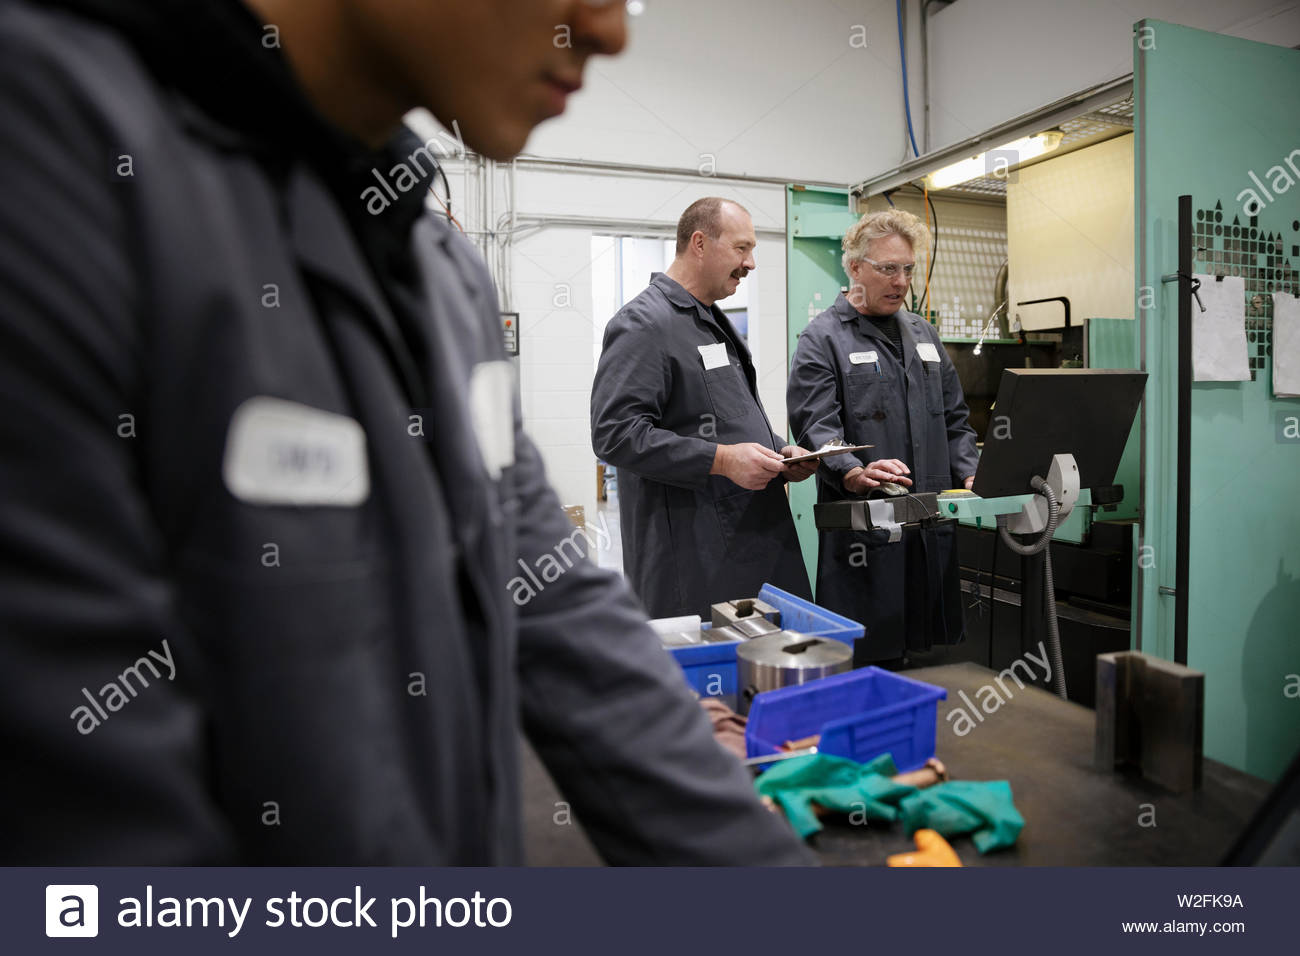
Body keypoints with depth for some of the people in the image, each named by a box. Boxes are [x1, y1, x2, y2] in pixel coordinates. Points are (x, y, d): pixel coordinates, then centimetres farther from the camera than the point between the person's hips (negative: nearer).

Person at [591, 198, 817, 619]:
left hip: (754, 535, 9)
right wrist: (721, 459, -22)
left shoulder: (714, 322, 20)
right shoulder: (643, 324, -11)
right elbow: (615, 433, -21)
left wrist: (779, 451, 11)